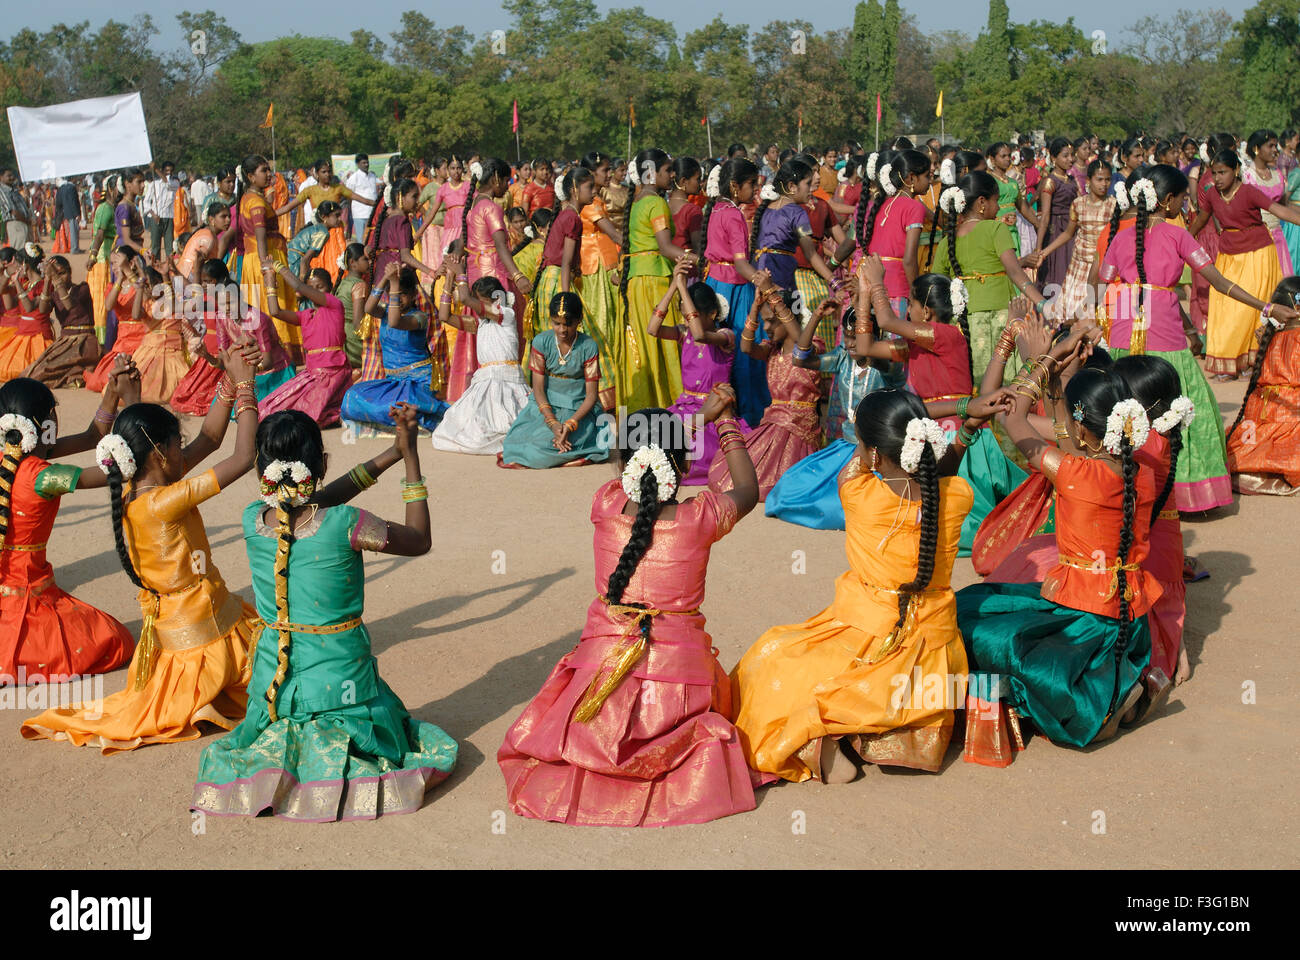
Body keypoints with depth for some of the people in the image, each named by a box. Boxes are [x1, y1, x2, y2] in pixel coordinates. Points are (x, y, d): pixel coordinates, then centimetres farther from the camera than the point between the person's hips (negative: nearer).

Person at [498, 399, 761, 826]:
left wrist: (702, 416, 23)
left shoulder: (606, 506, -7)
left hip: (601, 664, 2)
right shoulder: (701, 518, -12)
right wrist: (726, 422, 23)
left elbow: (643, 460, 16)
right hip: (680, 673, -2)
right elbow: (748, 490, 12)